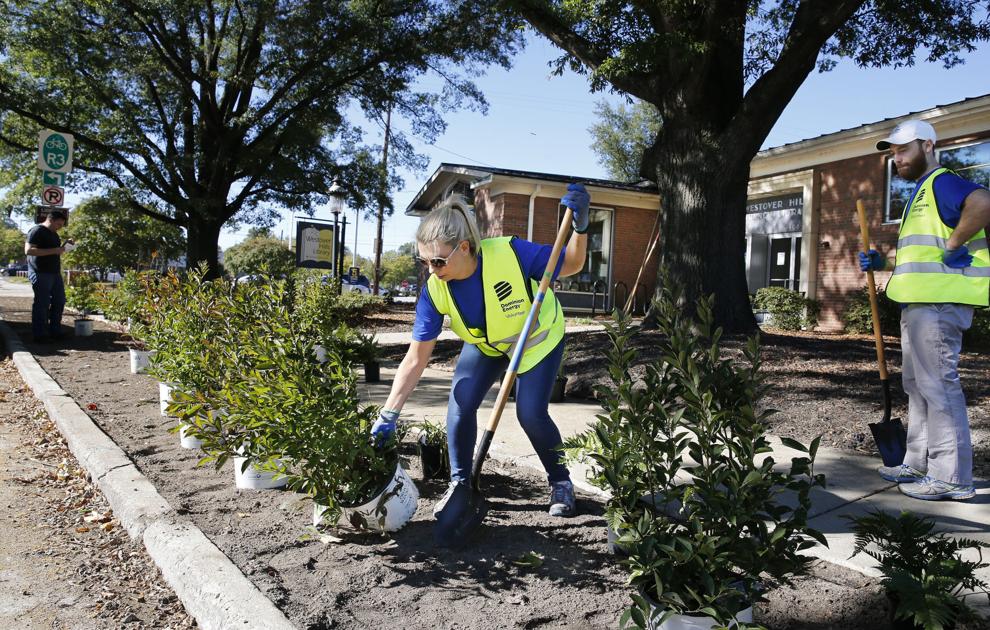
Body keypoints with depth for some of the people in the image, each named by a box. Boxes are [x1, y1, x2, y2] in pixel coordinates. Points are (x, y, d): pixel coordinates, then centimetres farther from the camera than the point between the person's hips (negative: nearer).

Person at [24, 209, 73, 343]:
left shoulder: (53, 234, 19)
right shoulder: (37, 231, -8)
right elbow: (28, 250, -19)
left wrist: (64, 247, 11)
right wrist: (54, 250, -23)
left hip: (55, 273, 9)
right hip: (40, 274, -9)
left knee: (59, 301, 9)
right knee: (42, 303, -6)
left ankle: (55, 332, 17)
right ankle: (40, 335, 0)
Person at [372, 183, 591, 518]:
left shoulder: (510, 253, -37)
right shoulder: (434, 290, -26)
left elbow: (570, 265, -22)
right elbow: (416, 358, -23)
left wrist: (580, 225, -41)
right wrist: (388, 415, -28)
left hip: (540, 337, -3)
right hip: (485, 344, 3)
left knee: (531, 414, -12)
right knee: (460, 403, -14)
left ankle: (561, 483, 15)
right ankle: (459, 484, 9)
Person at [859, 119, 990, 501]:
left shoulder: (941, 183, -9)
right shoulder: (921, 194, 23)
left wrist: (955, 245, -23)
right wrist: (882, 264, 14)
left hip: (938, 302, -11)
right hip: (920, 302, 11)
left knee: (937, 385, -8)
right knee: (918, 384, 15)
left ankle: (951, 478, -1)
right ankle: (920, 464, 24)